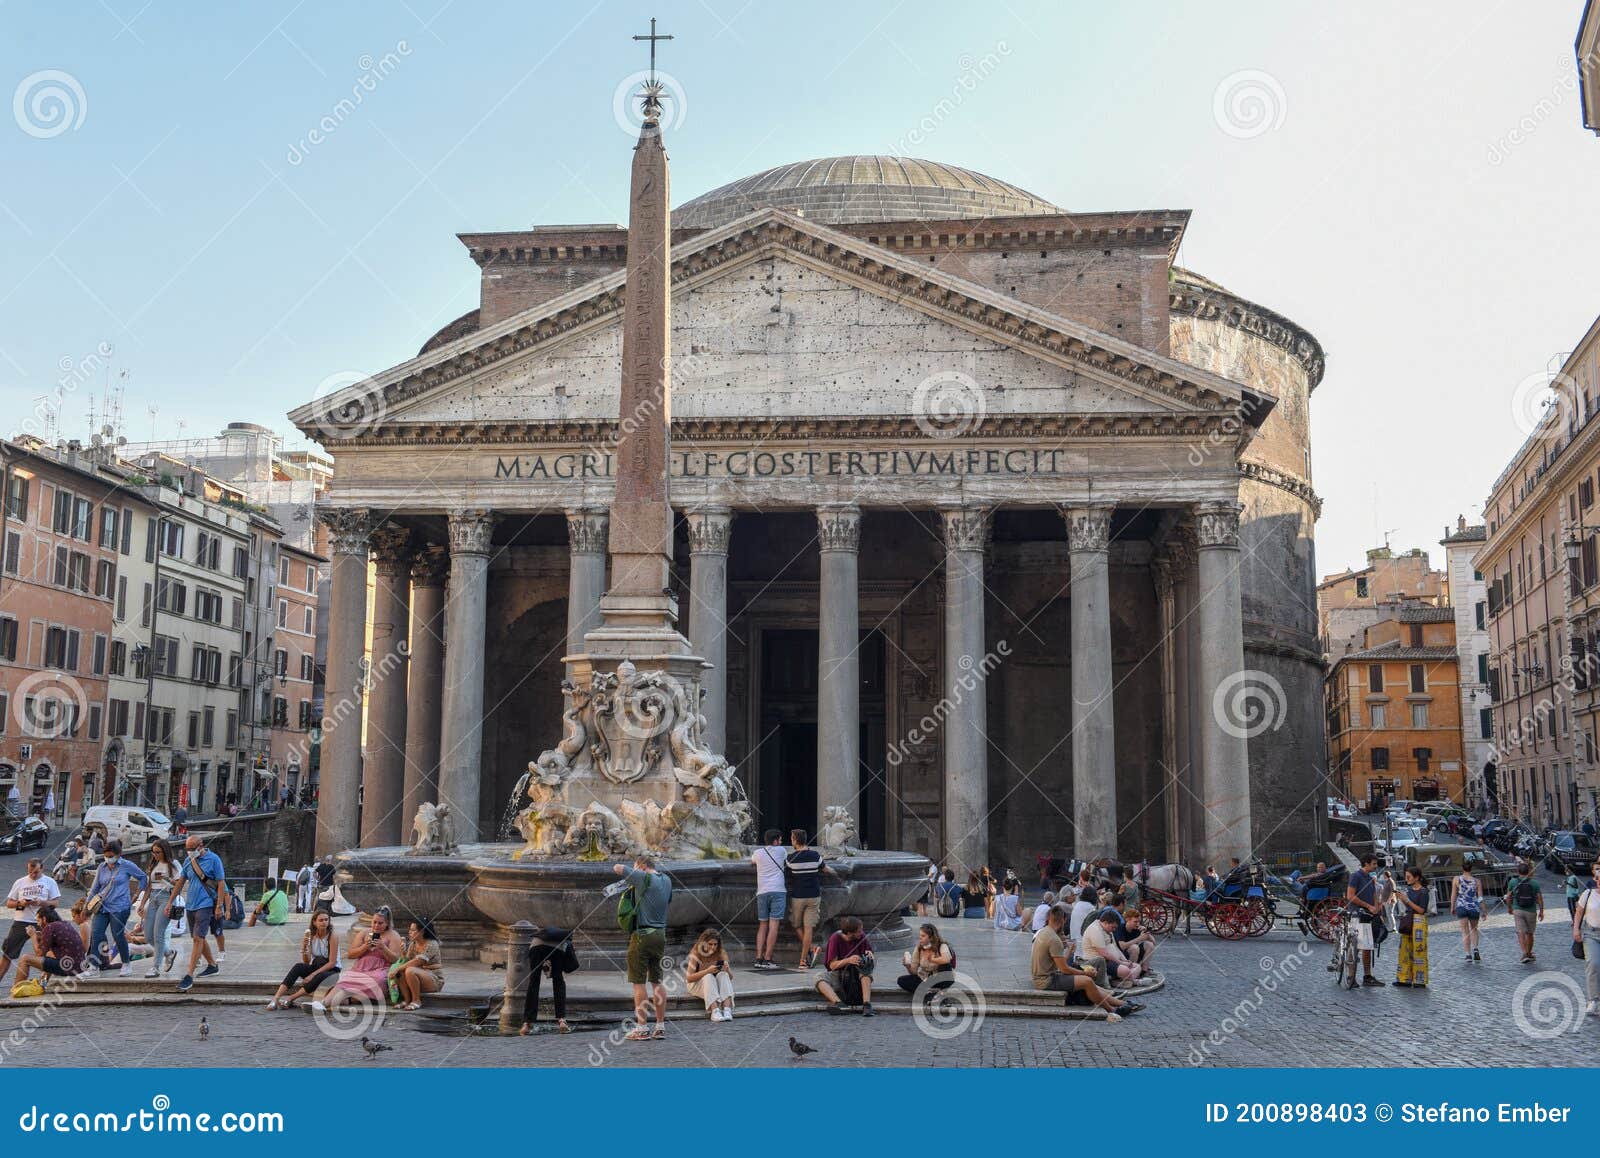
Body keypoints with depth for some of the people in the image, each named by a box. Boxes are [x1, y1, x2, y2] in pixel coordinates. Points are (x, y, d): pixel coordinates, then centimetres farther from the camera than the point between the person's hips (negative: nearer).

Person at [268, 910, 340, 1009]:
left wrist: (313, 974, -25)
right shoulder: (311, 936, -1)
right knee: (298, 966, -25)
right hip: (315, 967, 4)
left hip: (332, 970, -4)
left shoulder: (331, 936, -13)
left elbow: (332, 963, -17)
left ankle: (290, 998, -29)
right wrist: (304, 948, -21)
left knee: (320, 976, -37)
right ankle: (276, 998, -32)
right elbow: (307, 962, -2)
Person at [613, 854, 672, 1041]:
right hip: (660, 934, 7)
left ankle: (641, 1028, -1)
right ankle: (660, 1026, 12)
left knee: (638, 982, -1)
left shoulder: (644, 878, -11)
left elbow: (617, 868, -10)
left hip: (642, 935, -7)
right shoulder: (666, 880, 10)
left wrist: (628, 872, 11)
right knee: (657, 981, 11)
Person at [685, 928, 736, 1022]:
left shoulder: (721, 954, -4)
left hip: (717, 985, 3)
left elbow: (731, 977, -2)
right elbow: (689, 978, -20)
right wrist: (707, 971, -32)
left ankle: (727, 1009, -45)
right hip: (698, 985, -3)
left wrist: (727, 969, -27)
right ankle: (715, 1011, -50)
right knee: (708, 977, -34)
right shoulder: (696, 954, -13)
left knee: (723, 974, -28)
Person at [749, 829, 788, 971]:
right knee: (773, 925, -7)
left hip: (762, 892, 4)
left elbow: (752, 862, 34)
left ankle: (759, 959, 3)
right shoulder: (780, 850, 4)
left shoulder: (758, 853, 11)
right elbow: (787, 858, 27)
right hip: (777, 891, -4)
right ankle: (767, 959, -12)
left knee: (762, 926, 10)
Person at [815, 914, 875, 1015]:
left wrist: (869, 954, -21)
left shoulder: (861, 937, -8)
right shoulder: (835, 939, -15)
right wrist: (848, 960, -35)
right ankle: (838, 1003, -50)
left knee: (866, 968, -31)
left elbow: (869, 951, 4)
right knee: (819, 978, -29)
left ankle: (866, 1003, -42)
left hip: (856, 974, 1)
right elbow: (832, 965, -17)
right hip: (838, 974, -1)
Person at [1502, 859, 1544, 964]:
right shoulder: (1535, 883, -4)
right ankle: (1529, 954, 28)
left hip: (1518, 911, -1)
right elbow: (1540, 899, -4)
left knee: (1521, 933, -4)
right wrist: (1541, 911, 7)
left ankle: (1525, 954, -21)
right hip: (1531, 912, 1)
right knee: (1530, 934, 16)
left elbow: (1508, 897, 3)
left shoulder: (1513, 882, -3)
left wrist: (1509, 908, 18)